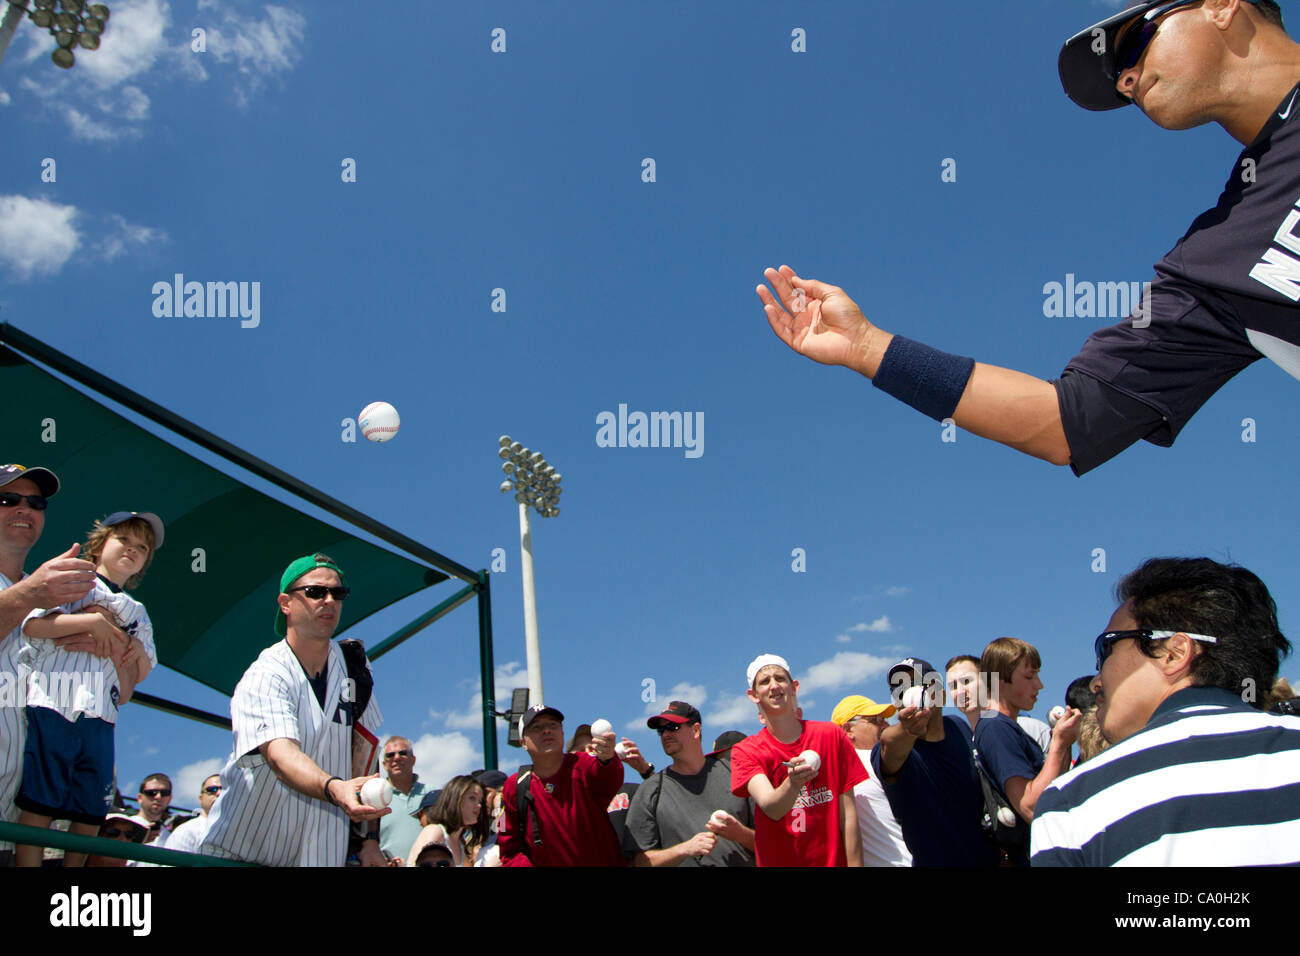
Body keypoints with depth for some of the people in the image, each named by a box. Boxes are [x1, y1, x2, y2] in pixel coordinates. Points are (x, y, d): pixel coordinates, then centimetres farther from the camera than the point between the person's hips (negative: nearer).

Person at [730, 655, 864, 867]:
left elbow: (848, 812, -3)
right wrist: (793, 784, -40)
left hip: (834, 860, 1)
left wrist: (855, 864, -12)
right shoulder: (745, 752, -4)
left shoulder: (831, 736, -2)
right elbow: (771, 809, -21)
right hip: (777, 862, 0)